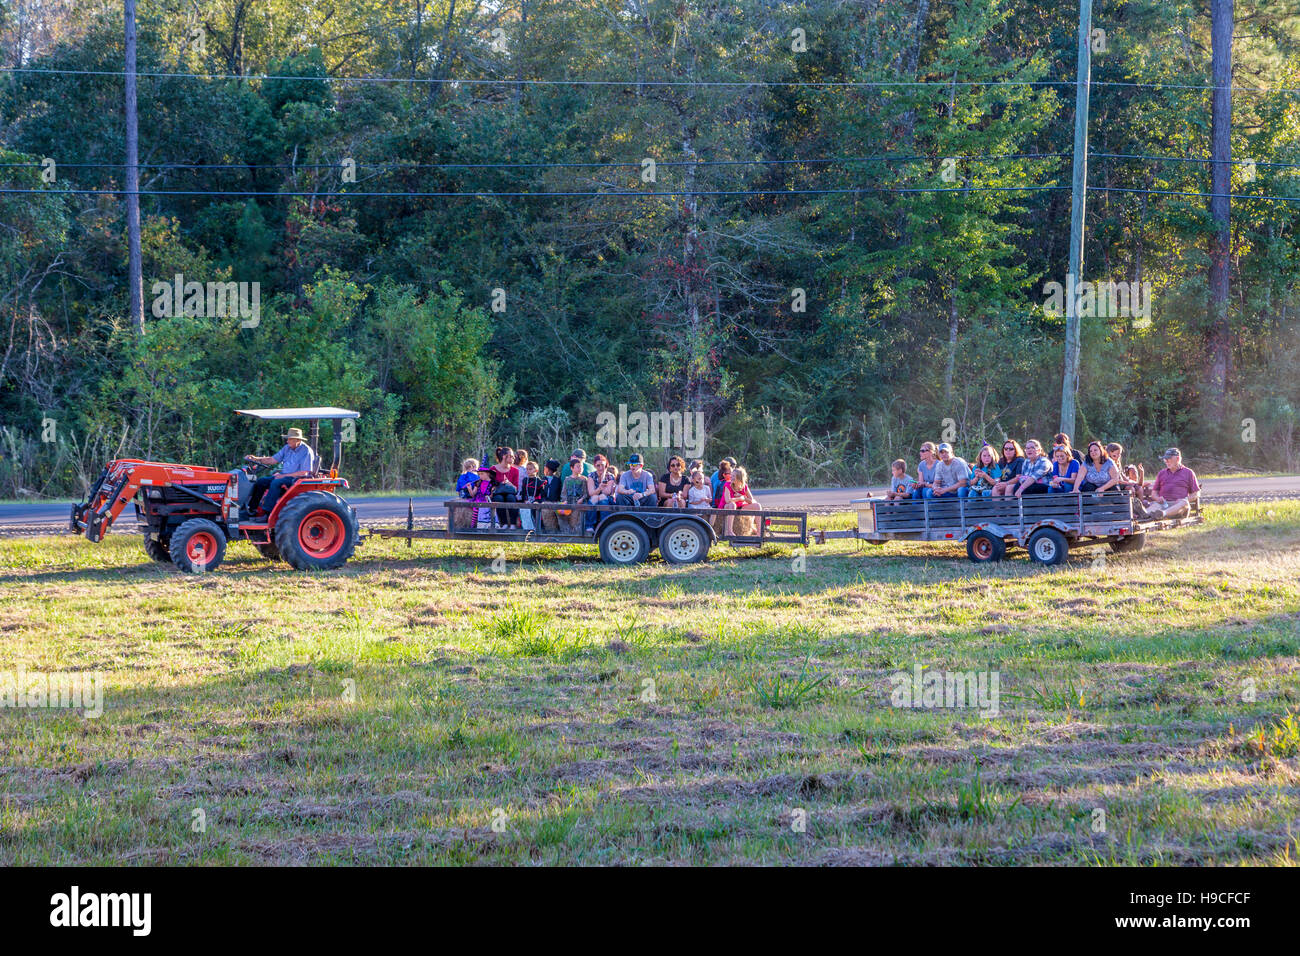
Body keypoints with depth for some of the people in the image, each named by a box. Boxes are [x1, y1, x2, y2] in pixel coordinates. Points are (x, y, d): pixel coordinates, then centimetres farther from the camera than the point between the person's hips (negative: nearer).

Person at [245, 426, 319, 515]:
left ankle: (267, 513, -33)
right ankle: (251, 508, -10)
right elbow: (273, 460, 14)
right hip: (283, 476, 8)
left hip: (297, 478, -8)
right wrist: (256, 459, -1)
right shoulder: (287, 448, 12)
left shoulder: (306, 451, -12)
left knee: (276, 483, -33)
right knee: (261, 481, -8)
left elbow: (304, 473, -17)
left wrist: (284, 475, -18)